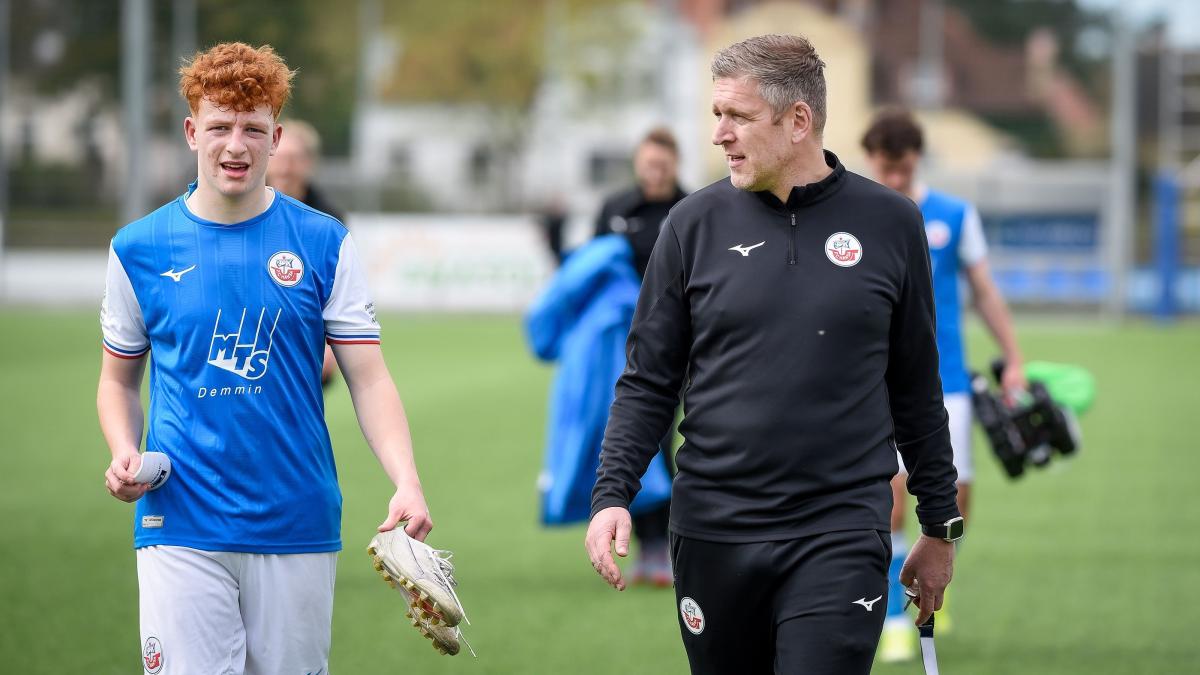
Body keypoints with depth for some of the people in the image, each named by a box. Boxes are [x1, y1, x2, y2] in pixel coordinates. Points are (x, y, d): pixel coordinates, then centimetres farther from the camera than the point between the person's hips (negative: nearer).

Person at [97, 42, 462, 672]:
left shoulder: (323, 244, 2)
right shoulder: (139, 248, 4)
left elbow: (369, 381, -1)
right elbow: (119, 378, 16)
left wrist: (406, 485, -16)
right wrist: (124, 454, -5)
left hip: (299, 527, 1)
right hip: (180, 524, 0)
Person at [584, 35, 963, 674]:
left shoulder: (889, 223, 2)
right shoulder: (697, 223, 3)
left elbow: (916, 388, 10)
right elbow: (648, 381, 5)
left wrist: (940, 525, 12)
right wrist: (611, 494, -8)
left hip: (839, 537, -2)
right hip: (713, 536, 2)